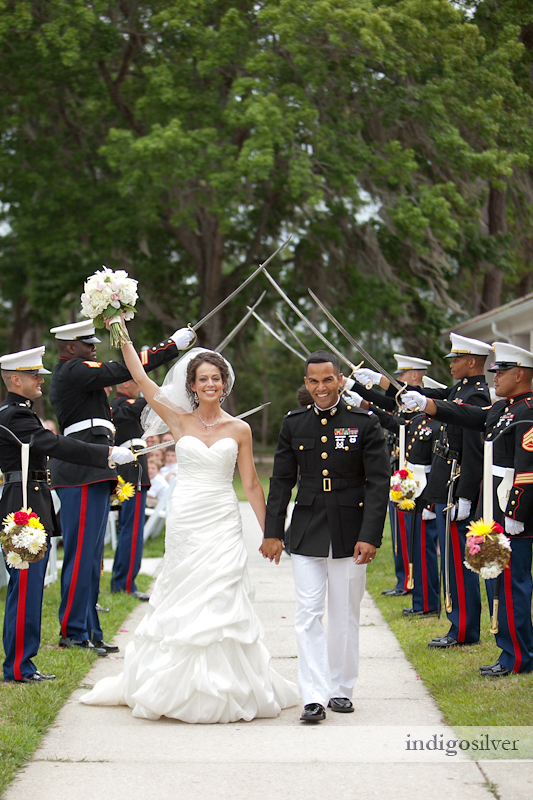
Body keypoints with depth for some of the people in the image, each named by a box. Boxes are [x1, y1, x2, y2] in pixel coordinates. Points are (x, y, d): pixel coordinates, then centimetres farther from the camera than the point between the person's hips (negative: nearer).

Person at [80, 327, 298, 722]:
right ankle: (180, 689, 16)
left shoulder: (239, 429, 4)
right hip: (186, 522, 0)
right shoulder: (180, 421, 4)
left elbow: (252, 485, 6)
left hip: (223, 523, 0)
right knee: (183, 603, 4)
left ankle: (225, 690, 7)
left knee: (222, 605, -2)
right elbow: (140, 378, -2)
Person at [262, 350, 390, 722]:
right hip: (307, 534, 1)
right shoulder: (294, 423, 4)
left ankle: (341, 688, 23)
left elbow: (378, 482, -6)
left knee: (345, 616, 9)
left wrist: (370, 536, -13)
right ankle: (314, 696, -3)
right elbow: (282, 480, 8)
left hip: (350, 534, -1)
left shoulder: (365, 423, -4)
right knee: (308, 615, -5)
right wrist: (273, 532, 3)